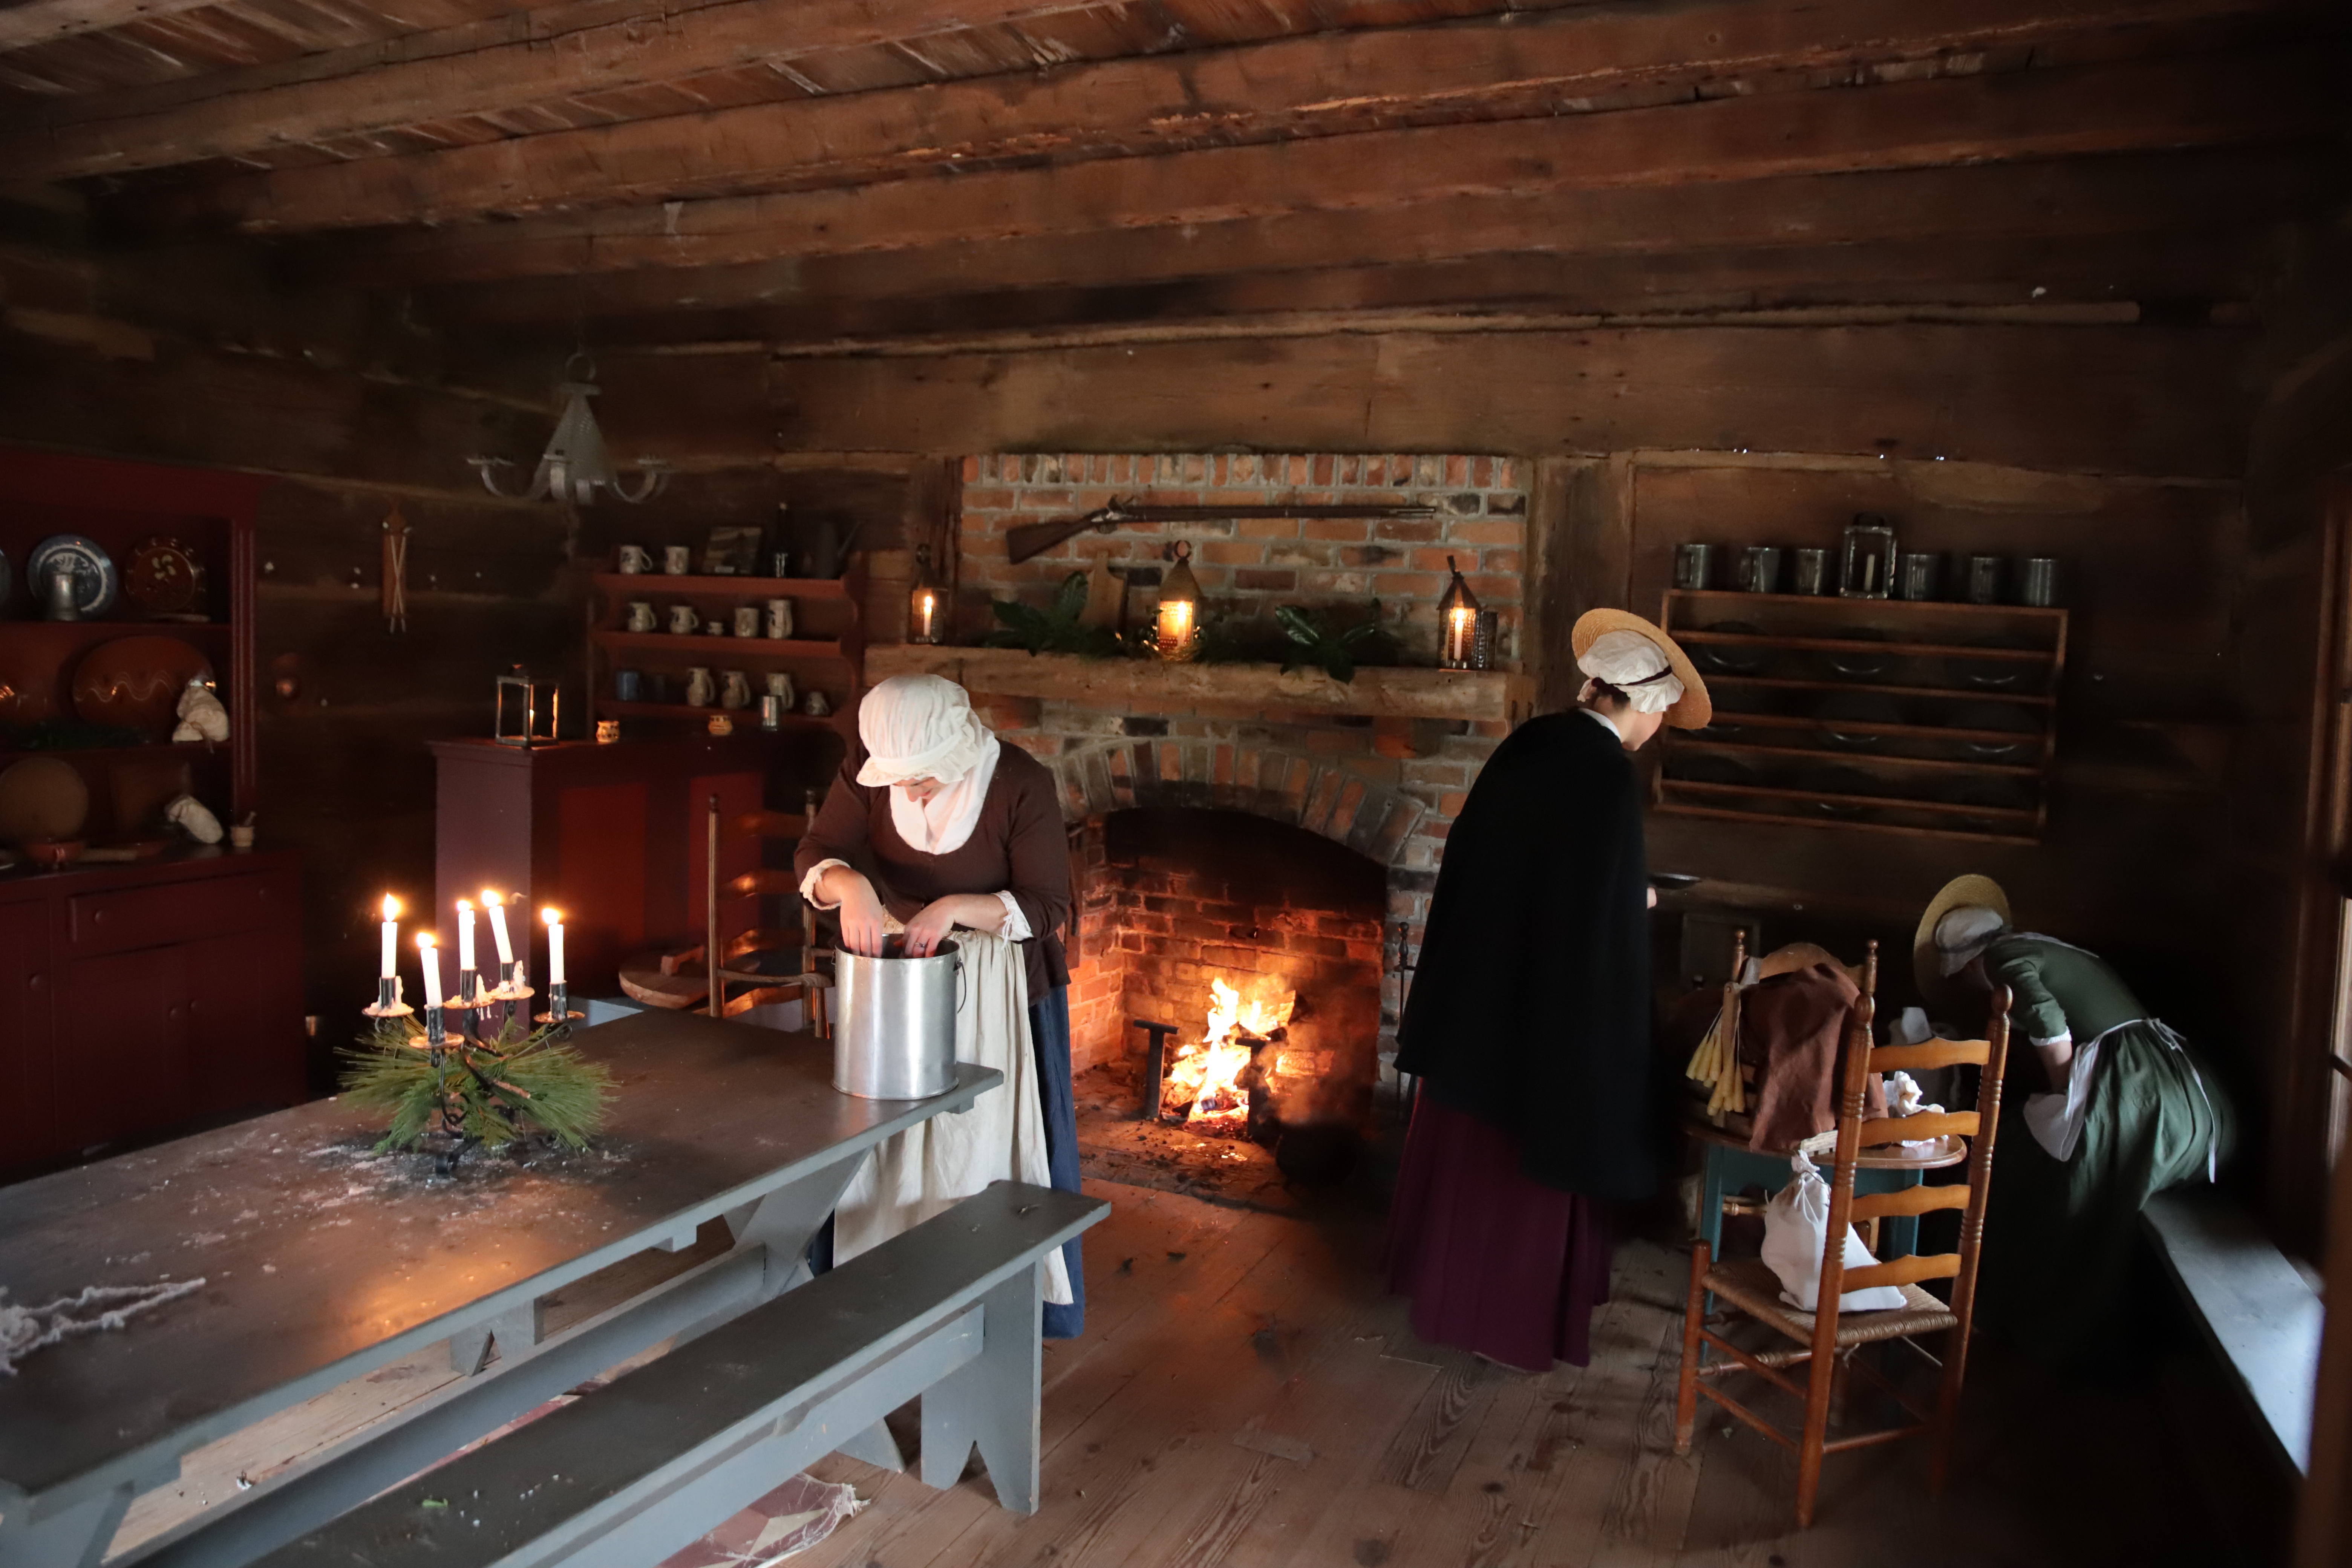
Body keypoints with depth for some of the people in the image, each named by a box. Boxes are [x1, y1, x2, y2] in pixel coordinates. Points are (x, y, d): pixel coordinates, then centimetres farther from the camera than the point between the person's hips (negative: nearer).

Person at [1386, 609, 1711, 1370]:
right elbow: (1608, 911, -24)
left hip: (1476, 983, 8)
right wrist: (1640, 898, -4)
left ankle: (1444, 1282, 39)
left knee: (1467, 1141, 22)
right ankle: (1510, 1316, 25)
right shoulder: (1608, 776, -22)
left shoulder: (1529, 742, 1)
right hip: (1550, 1002, -8)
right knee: (1526, 1166, 9)